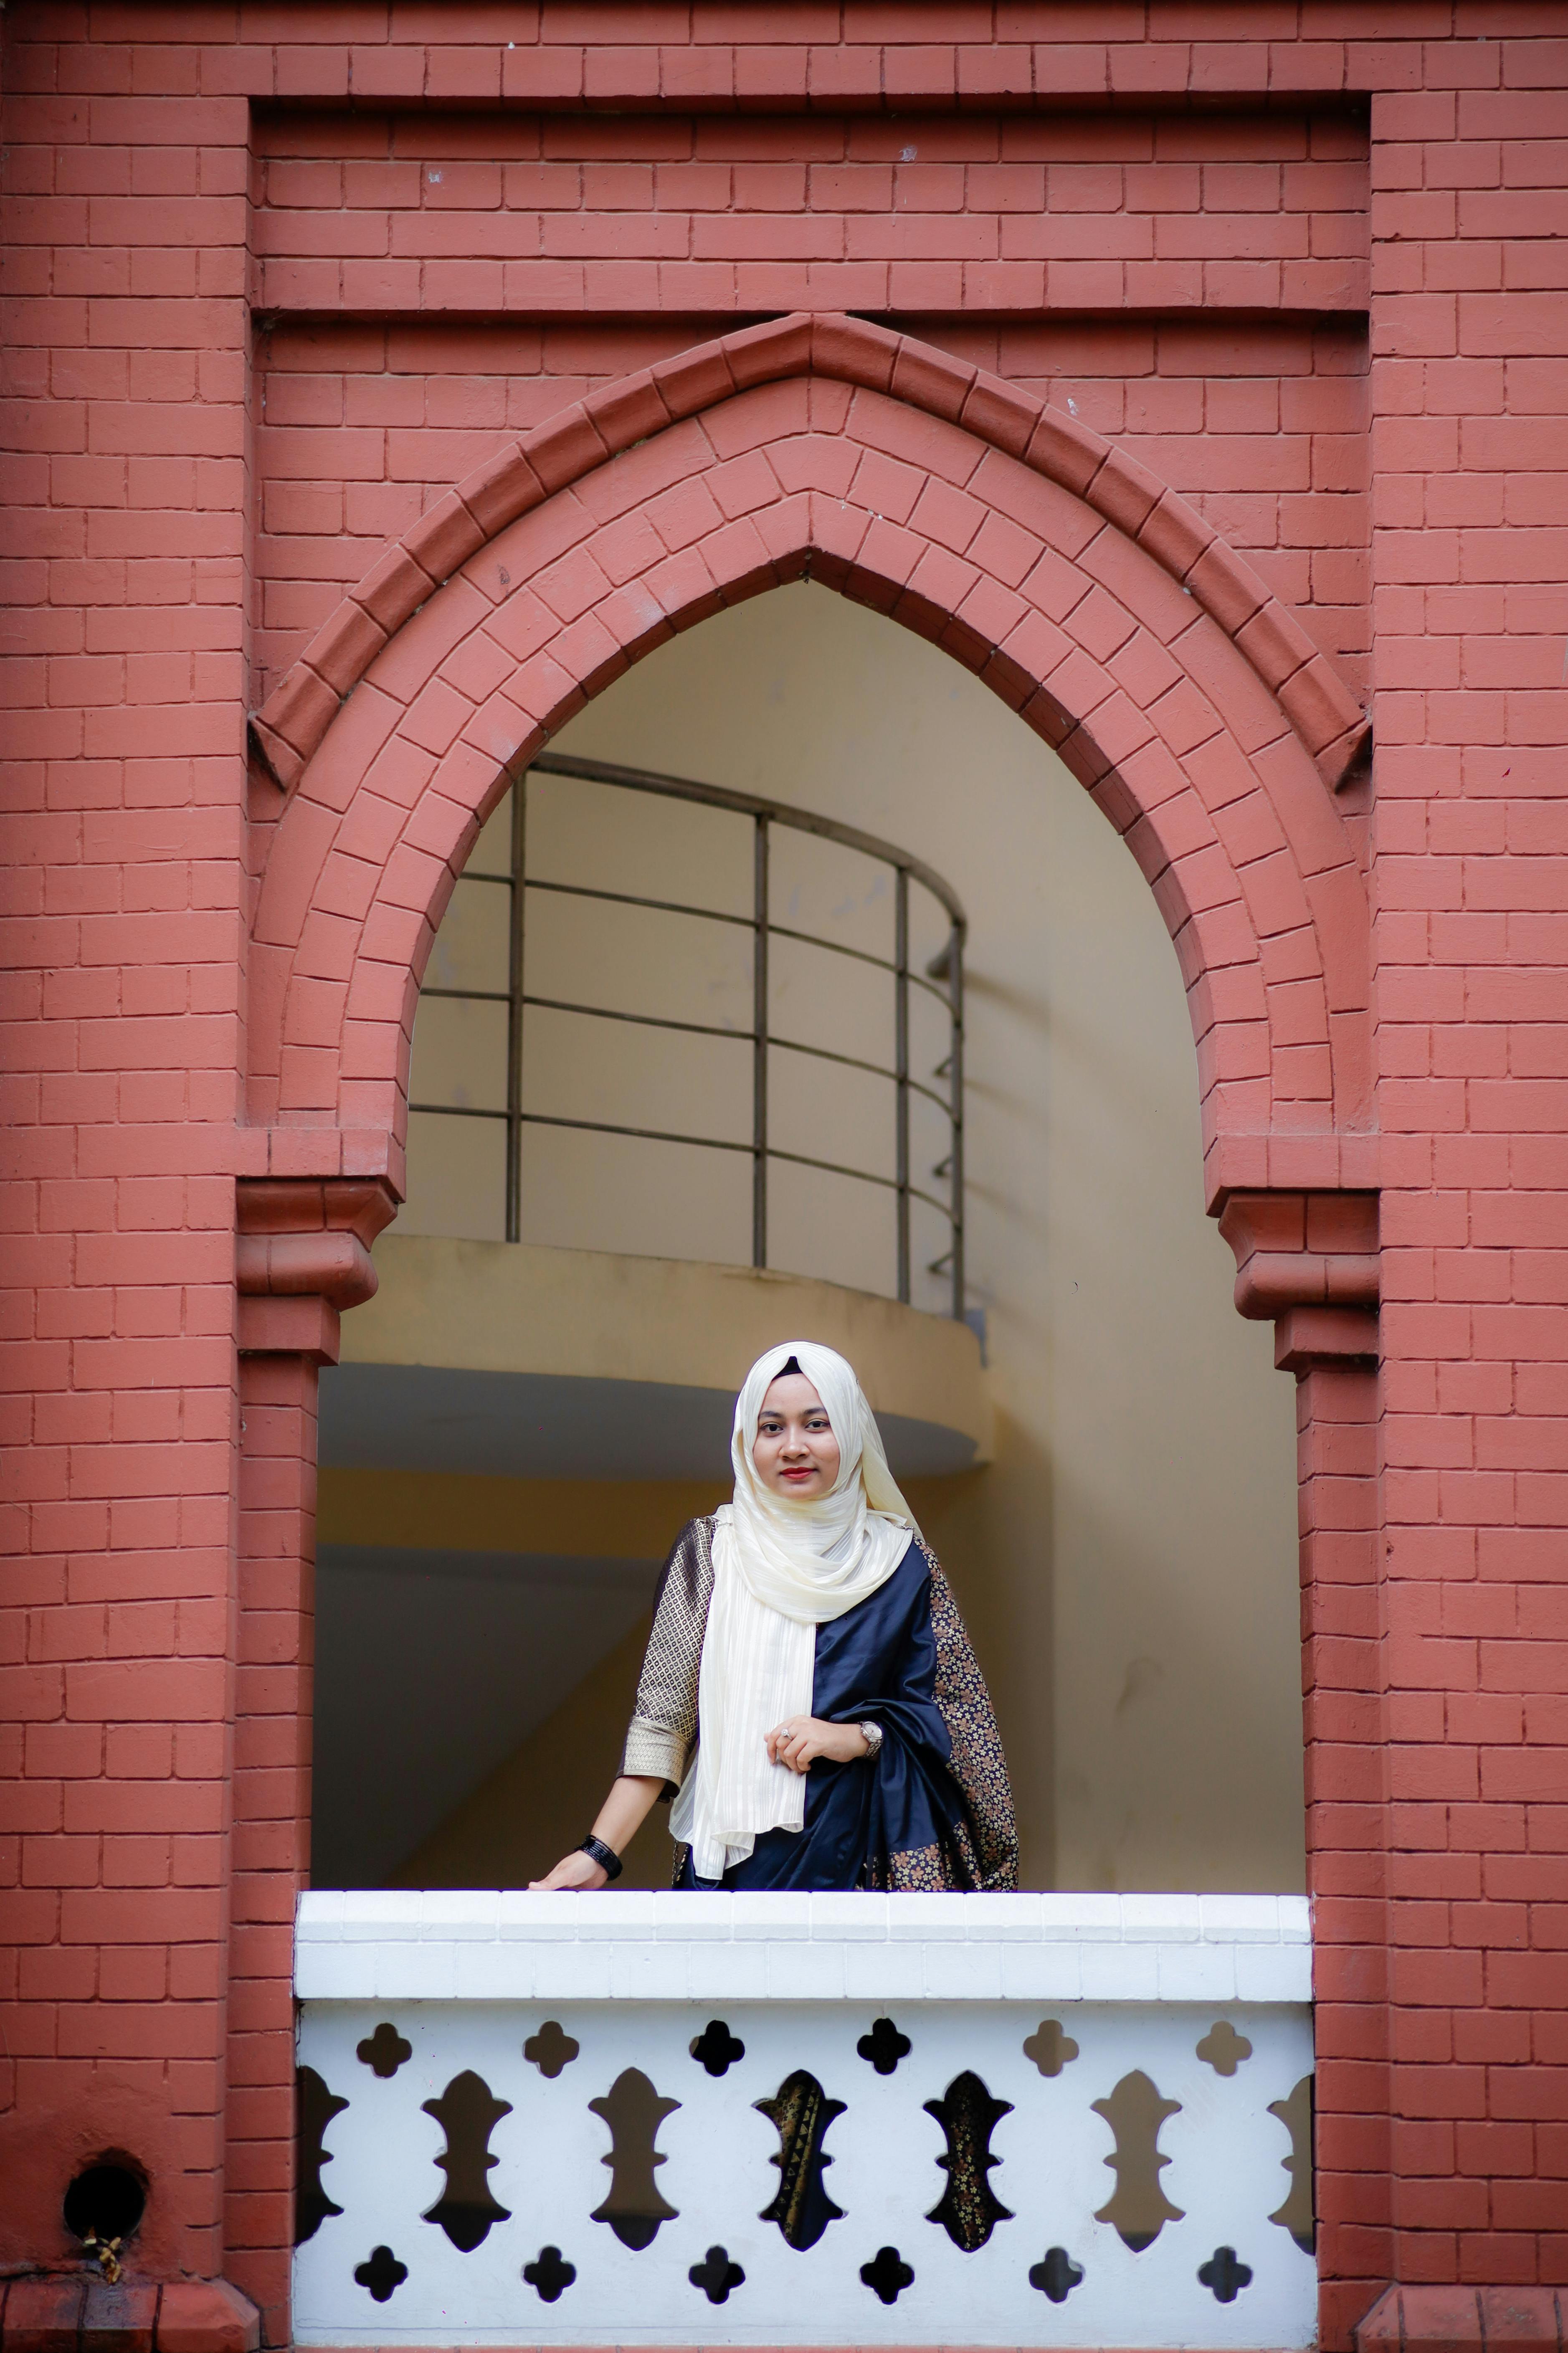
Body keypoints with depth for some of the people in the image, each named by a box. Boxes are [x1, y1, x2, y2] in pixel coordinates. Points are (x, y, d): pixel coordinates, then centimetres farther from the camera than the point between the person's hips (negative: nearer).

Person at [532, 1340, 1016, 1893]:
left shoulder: (899, 1561, 7)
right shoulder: (710, 1549, 6)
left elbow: (949, 1717, 9)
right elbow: (664, 1721, 1)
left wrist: (859, 1737, -10)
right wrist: (599, 1854, -9)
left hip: (863, 1859, 0)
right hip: (729, 1862, 0)